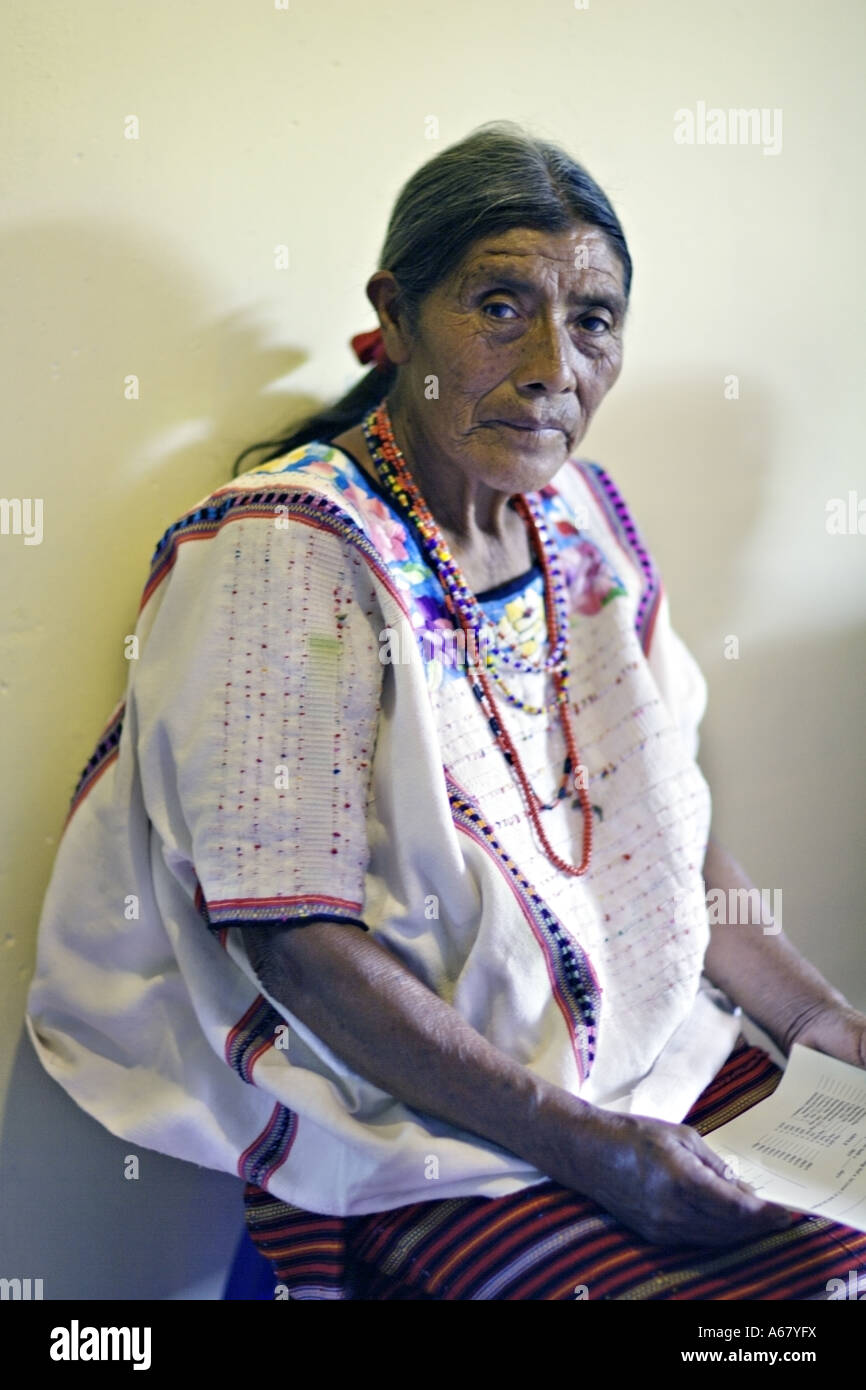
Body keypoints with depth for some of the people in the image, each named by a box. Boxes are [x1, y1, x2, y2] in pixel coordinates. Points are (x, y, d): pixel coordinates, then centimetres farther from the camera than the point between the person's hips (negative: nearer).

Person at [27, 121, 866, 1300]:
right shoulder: (286, 553, -18)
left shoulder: (582, 517, 4)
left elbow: (665, 819, 10)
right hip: (413, 1136, -7)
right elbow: (294, 937, -20)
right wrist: (581, 1144, -22)